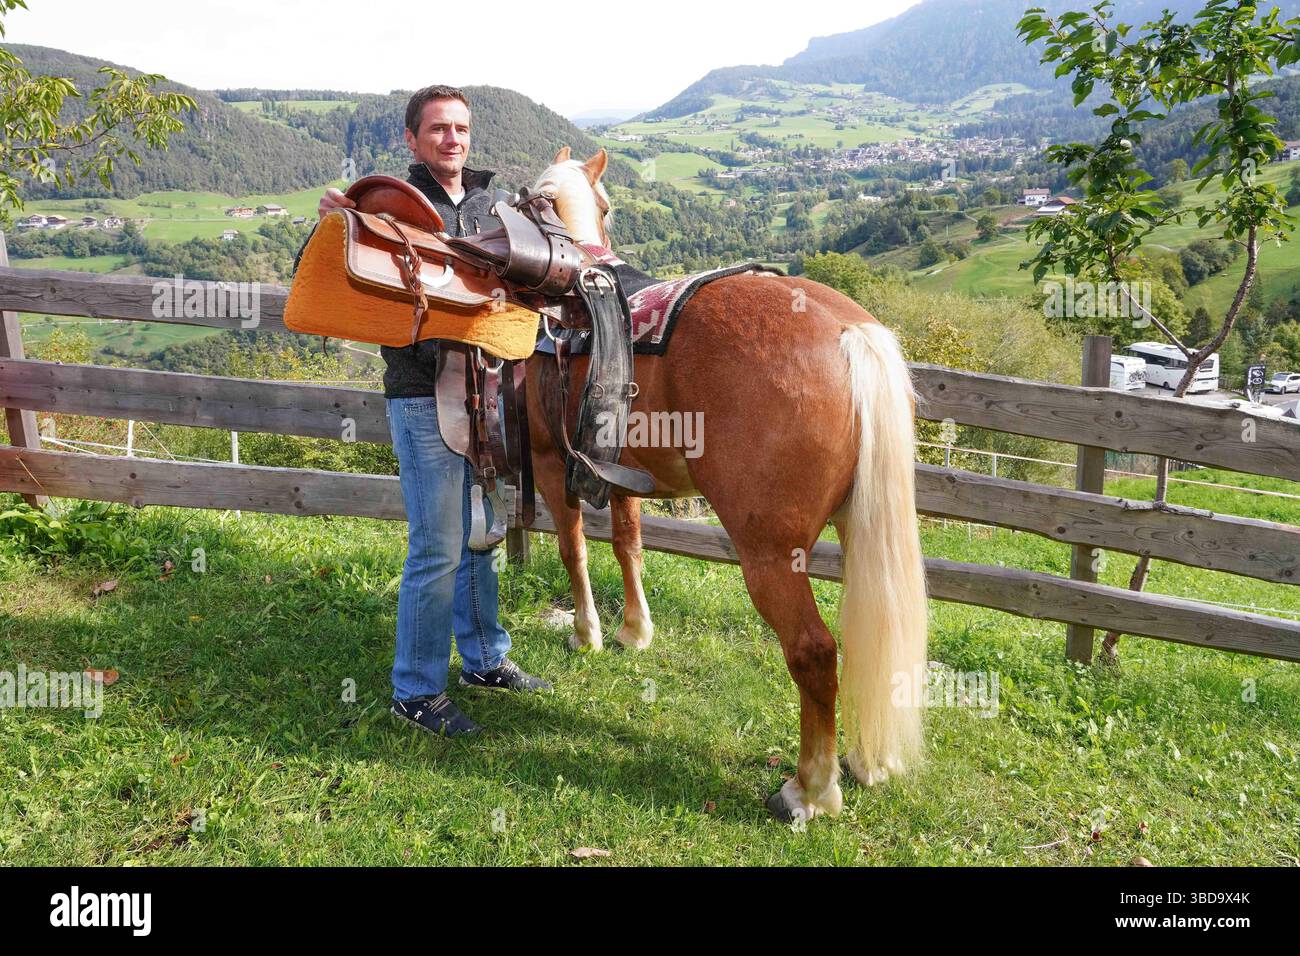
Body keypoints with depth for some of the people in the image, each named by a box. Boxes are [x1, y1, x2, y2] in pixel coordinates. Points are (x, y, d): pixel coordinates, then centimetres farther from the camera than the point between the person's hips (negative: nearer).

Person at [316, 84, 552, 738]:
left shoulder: (486, 203, 11)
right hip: (424, 399, -7)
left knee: (481, 536, 17)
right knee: (437, 550, -4)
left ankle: (483, 659, 34)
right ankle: (415, 693, 13)